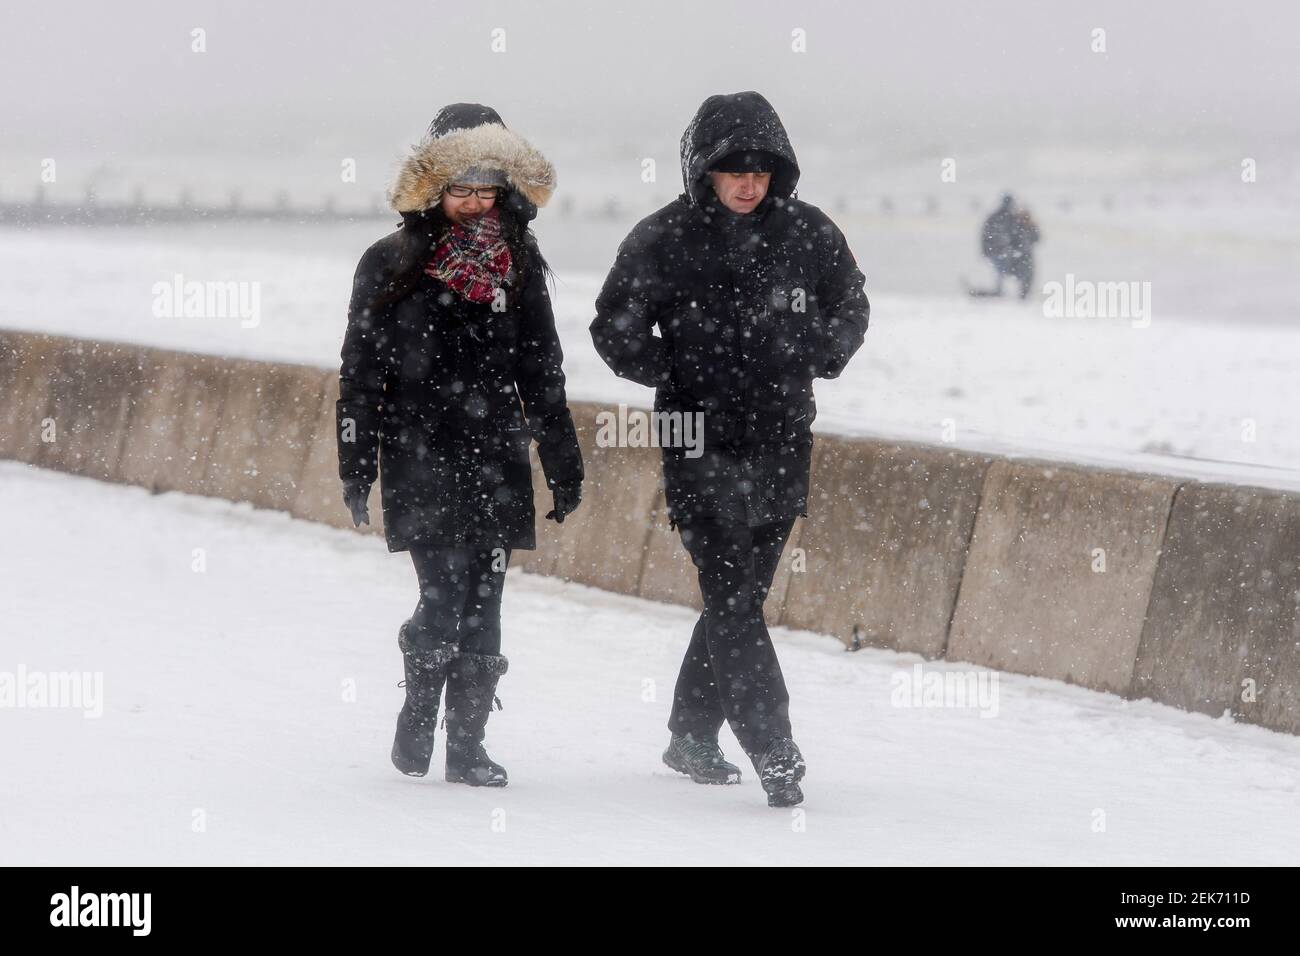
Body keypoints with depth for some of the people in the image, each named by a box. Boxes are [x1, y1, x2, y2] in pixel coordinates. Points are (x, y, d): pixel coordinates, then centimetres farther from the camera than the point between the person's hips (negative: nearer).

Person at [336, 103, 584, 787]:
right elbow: (360, 372, 2)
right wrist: (355, 470, -2)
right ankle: (416, 719, 12)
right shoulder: (389, 265, 0)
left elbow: (541, 371, 15)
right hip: (418, 460, -3)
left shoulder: (517, 263, 9)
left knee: (482, 604, 0)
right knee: (444, 598, -11)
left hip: (496, 460, 3)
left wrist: (564, 467, 14)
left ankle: (466, 744, 9)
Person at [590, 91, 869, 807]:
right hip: (701, 446, -4)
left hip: (782, 445, 4)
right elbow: (614, 329, 1)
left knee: (740, 596, 12)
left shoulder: (808, 234, 1)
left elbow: (850, 307, 17)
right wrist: (678, 375, -8)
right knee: (733, 600, -12)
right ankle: (774, 754, -15)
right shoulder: (662, 240, -7)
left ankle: (692, 738, 28)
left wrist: (818, 359, 2)